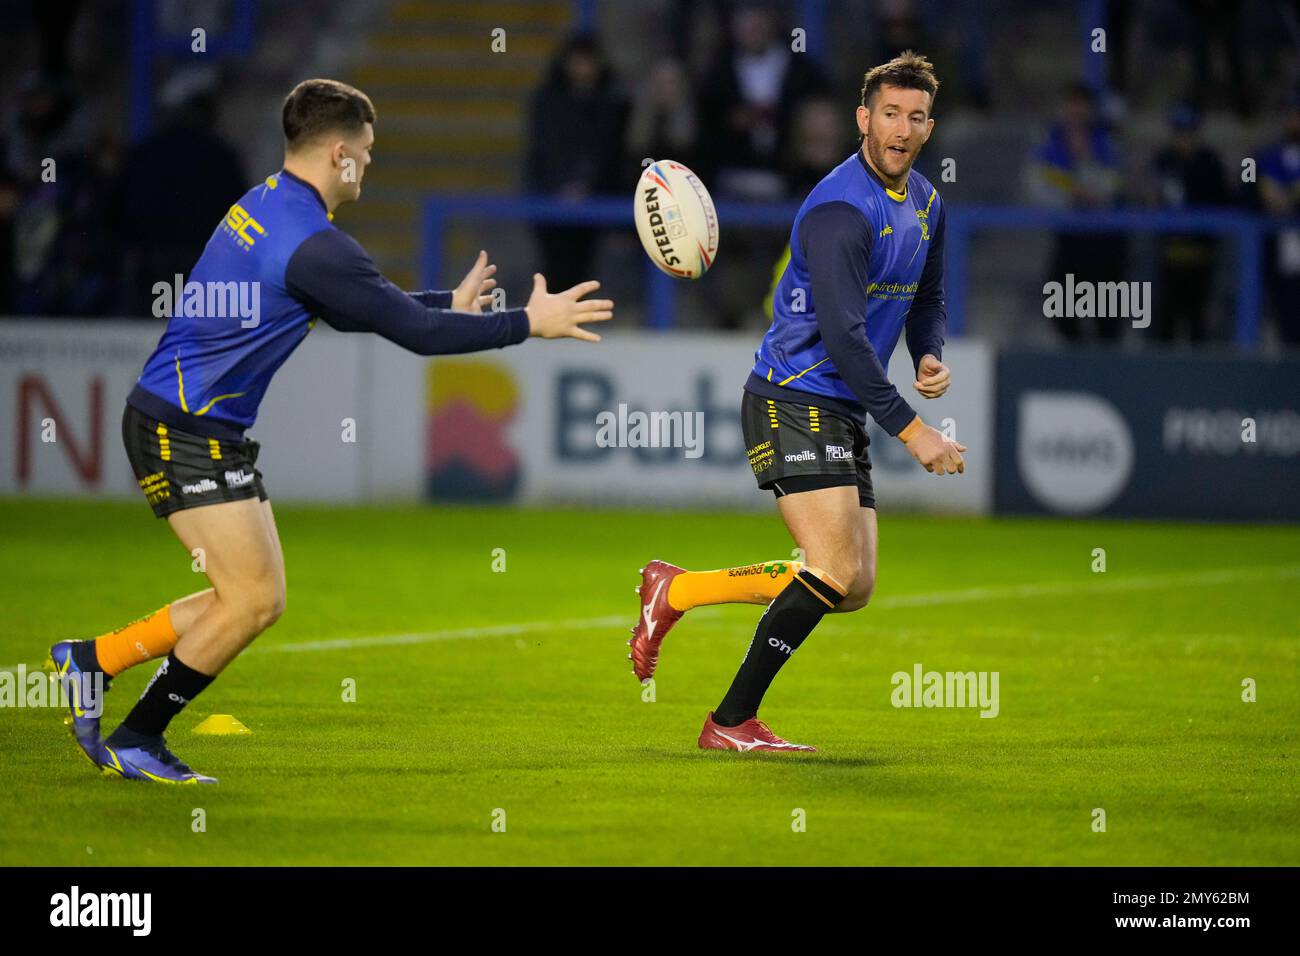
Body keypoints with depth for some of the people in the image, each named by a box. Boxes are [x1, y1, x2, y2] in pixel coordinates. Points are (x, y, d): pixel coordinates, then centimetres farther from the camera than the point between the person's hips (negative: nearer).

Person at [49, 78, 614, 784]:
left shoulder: (268, 204, 11)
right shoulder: (311, 244, -20)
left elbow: (352, 306, 26)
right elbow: (414, 331, -17)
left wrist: (449, 303, 28)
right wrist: (528, 323, -8)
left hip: (209, 429, 10)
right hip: (185, 432, -10)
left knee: (257, 599, 9)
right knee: (252, 598, -8)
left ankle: (90, 661, 15)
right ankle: (134, 740, 2)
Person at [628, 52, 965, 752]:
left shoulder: (925, 203, 11)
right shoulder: (840, 209, -19)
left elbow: (927, 298, 27)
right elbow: (842, 333, -25)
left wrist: (930, 357, 3)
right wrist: (911, 431, -25)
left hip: (843, 416, 9)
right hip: (793, 401, -9)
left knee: (851, 590, 6)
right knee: (838, 573, -18)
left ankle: (673, 590, 18)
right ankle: (731, 722, -8)